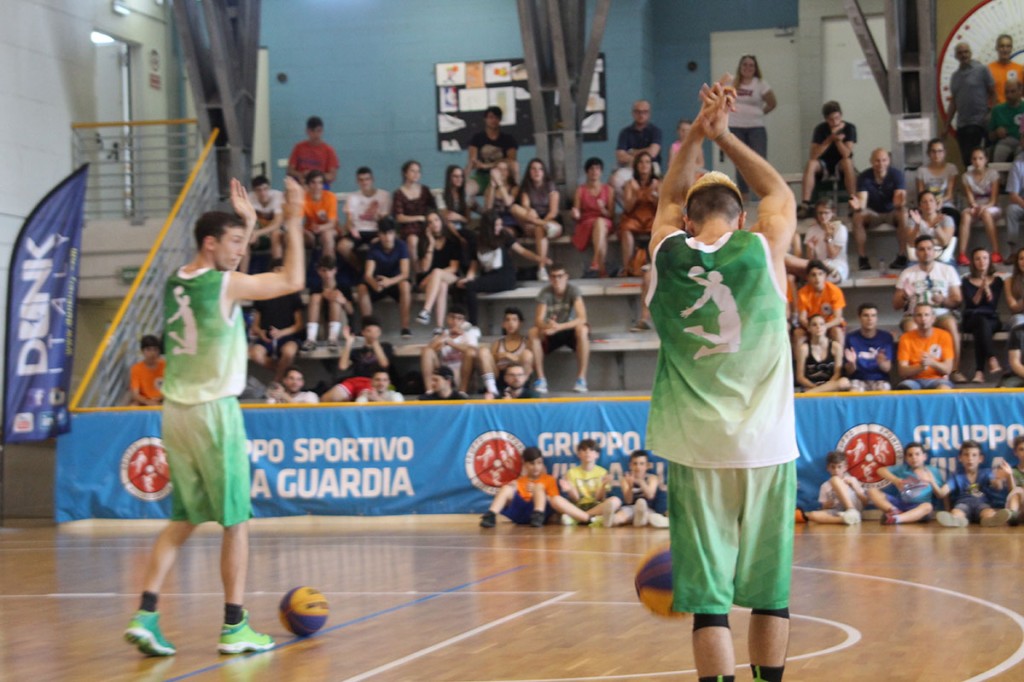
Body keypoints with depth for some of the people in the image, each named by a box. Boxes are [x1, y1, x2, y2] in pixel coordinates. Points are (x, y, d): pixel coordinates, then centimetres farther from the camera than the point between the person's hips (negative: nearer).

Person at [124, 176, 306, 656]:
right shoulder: (225, 284, -11)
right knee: (235, 521, 3)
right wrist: (293, 223, 2)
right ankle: (234, 627, 7)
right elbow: (293, 280, -4)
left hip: (176, 410, 7)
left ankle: (145, 616, 0)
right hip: (214, 410, -7)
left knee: (183, 519, 12)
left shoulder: (174, 283, 10)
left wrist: (248, 223, 32)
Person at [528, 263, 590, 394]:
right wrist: (546, 326, -45)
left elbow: (582, 318, -28)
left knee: (582, 329, -36)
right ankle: (540, 379, -22)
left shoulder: (573, 290, -17)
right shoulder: (545, 293, -12)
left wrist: (559, 327, -42)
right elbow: (538, 320, -20)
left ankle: (581, 378, -29)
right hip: (552, 334, 2)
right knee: (533, 332, -28)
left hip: (570, 331, -2)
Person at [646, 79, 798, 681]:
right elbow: (780, 193, 20)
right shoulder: (764, 248, -2)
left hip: (696, 450, 0)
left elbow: (671, 198, 24)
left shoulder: (668, 251, 1)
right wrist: (724, 136, 23)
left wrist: (698, 134, 21)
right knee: (770, 592, 11)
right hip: (766, 447, 0)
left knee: (709, 598, -1)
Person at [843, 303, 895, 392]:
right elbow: (849, 371, 3)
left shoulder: (886, 337, 4)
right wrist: (852, 362, -21)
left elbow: (888, 368, -1)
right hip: (858, 380, -1)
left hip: (880, 379, 1)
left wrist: (881, 362, -24)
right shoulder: (851, 338, 3)